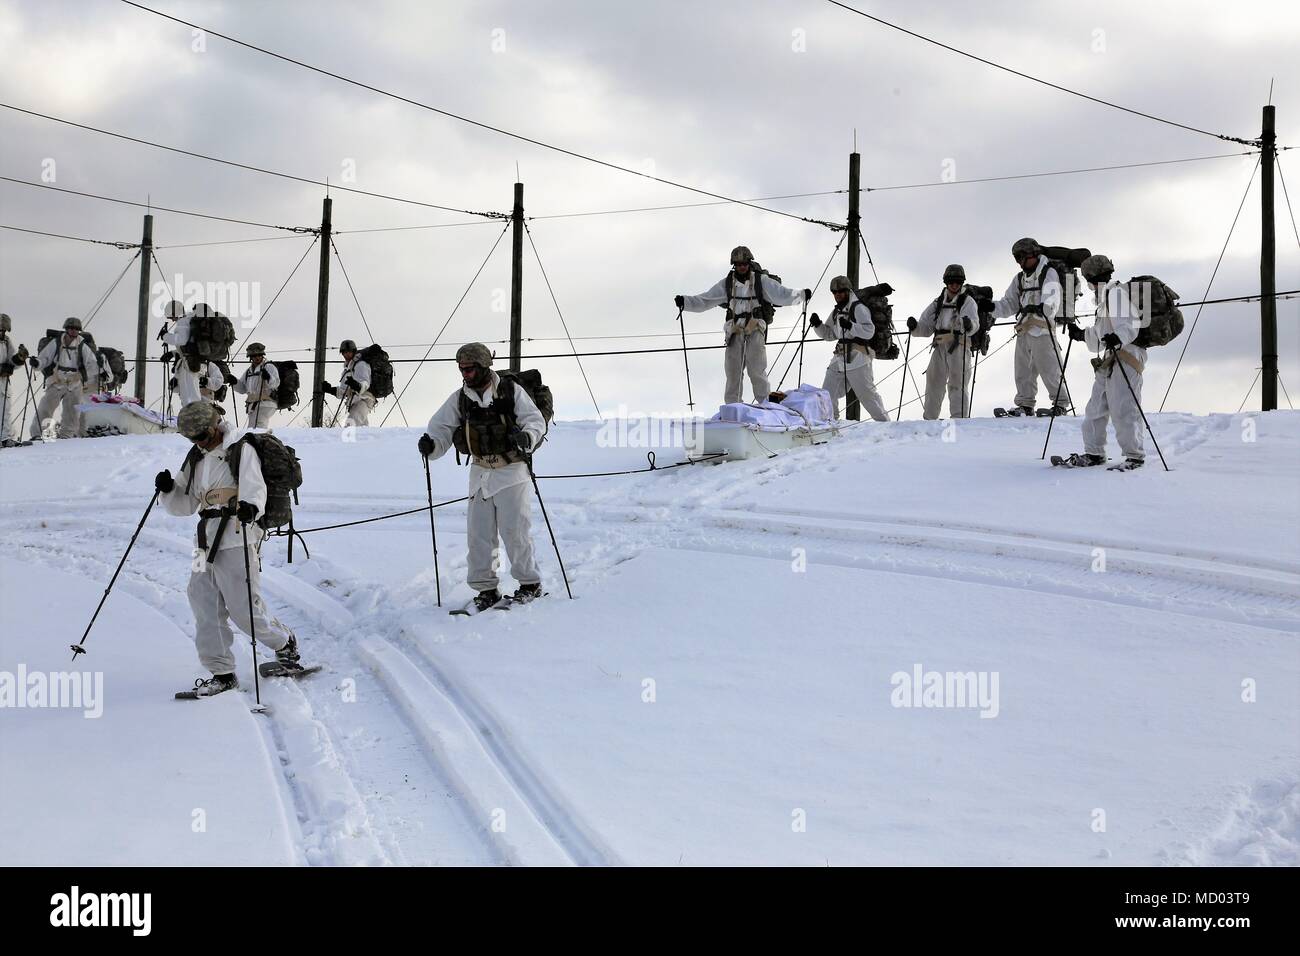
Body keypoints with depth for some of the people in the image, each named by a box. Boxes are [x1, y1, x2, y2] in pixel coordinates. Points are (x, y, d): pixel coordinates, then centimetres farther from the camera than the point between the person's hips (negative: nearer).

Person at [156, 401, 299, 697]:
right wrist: (167, 489, 0)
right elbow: (185, 504, 21)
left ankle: (285, 643, 22)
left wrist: (250, 506, -42)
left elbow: (254, 486, -20)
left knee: (244, 609, -5)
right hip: (206, 542, 7)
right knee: (205, 607, 1)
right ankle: (221, 673, 7)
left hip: (236, 542, -7)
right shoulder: (196, 459, 18)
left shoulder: (242, 450, -4)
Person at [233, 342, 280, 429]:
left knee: (255, 428, -23)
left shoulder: (269, 367, 0)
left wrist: (268, 378, -36)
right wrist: (235, 382, 4)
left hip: (265, 403, -8)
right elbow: (242, 389, 23)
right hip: (252, 405, 8)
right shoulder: (249, 371, 21)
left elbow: (275, 383, -15)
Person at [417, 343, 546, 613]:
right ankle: (485, 588, 11)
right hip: (480, 472, 4)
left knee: (514, 530, -6)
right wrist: (430, 444, -14)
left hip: (511, 471, -4)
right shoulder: (460, 399, 7)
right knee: (478, 532, 2)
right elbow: (441, 428, 7)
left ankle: (530, 583, 9)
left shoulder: (511, 391, -5)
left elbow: (536, 420, -8)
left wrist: (526, 437, -29)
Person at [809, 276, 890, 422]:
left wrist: (850, 326, -31)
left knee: (867, 393, -7)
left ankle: (884, 422, 1)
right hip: (839, 358, 8)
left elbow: (869, 331, -17)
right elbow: (829, 334, 22)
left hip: (857, 359, -8)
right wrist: (817, 325, 5)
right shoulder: (836, 312, 18)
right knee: (827, 392, 5)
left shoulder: (858, 308, -7)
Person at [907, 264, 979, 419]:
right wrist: (914, 326, -4)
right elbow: (926, 327, 17)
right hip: (940, 346, 5)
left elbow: (974, 322, -13)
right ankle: (929, 420, 14)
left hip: (959, 346, -5)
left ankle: (959, 419, -11)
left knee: (957, 384, -9)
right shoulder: (938, 303, 20)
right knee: (933, 383, 6)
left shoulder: (967, 301, 5)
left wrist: (968, 324, -37)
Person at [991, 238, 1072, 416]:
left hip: (1042, 329, -7)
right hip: (1023, 331, 7)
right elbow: (1010, 304, 16)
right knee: (1023, 371, 8)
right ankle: (1025, 405, 17)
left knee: (1050, 370, -4)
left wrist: (1040, 309, -34)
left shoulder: (1049, 274, -4)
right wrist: (993, 307, -2)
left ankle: (1060, 403, 7)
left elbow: (1051, 302, -16)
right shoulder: (1019, 279, 17)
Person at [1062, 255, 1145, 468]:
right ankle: (1094, 453, 18)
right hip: (1107, 363, 11)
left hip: (1125, 359, -11)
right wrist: (1081, 335, 35)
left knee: (1123, 410, -12)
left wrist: (1119, 338, -36)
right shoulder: (1105, 298, 24)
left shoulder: (1117, 293, -7)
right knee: (1095, 409, 11)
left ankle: (1135, 455, -7)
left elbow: (1130, 324, -21)